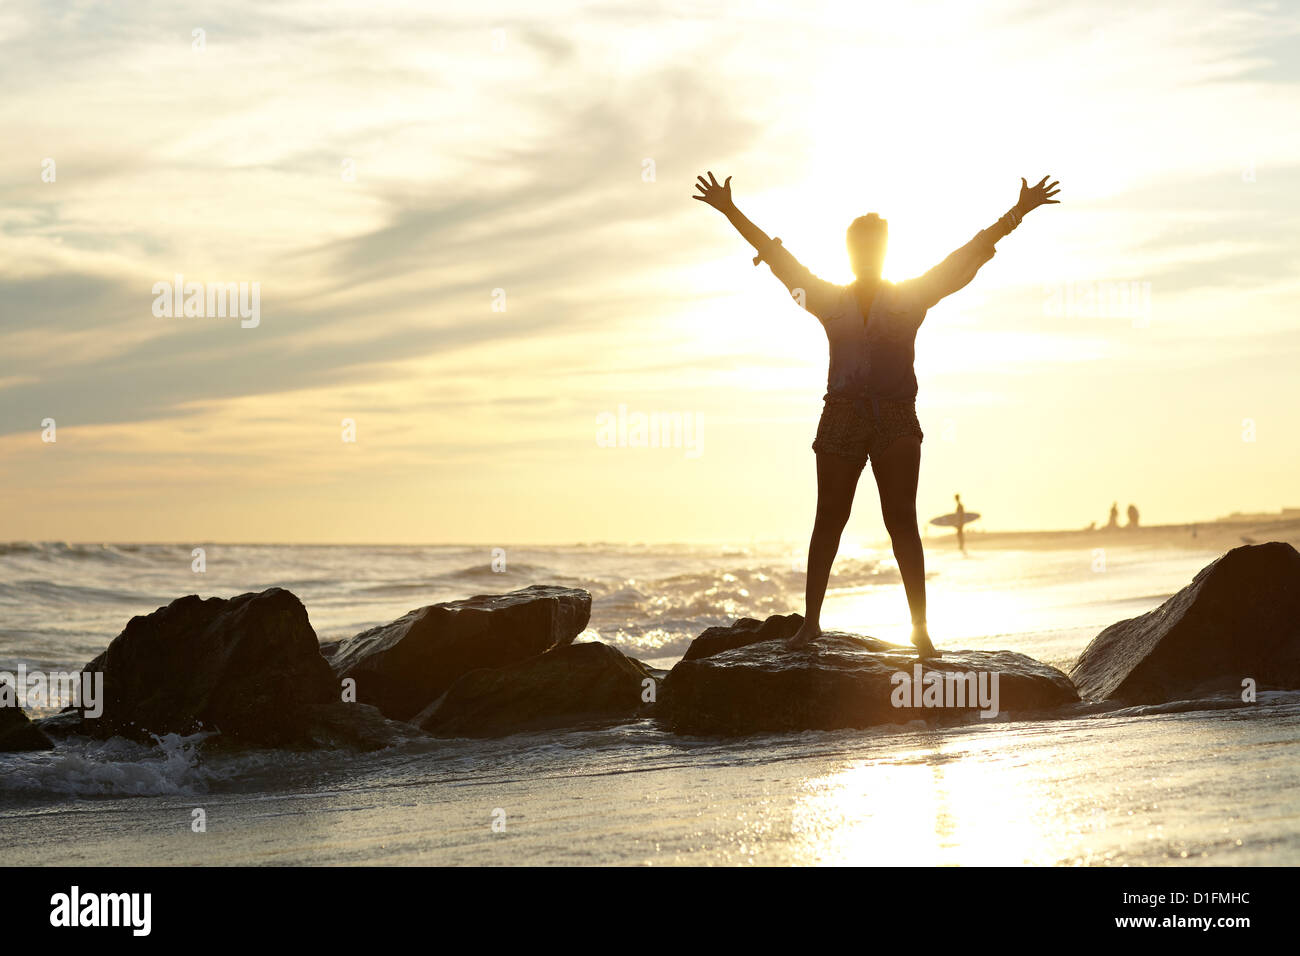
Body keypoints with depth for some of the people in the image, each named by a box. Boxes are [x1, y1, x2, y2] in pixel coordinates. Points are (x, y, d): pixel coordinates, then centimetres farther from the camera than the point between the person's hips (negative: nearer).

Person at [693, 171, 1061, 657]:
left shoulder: (911, 297, 10)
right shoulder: (830, 300, 13)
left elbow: (969, 254, 6)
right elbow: (776, 256, 12)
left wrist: (1018, 211, 1)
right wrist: (731, 212, 9)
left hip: (896, 418, -1)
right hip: (842, 414, 1)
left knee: (901, 519, -6)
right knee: (829, 519, 1)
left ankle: (920, 627, -6)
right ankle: (810, 620, 7)